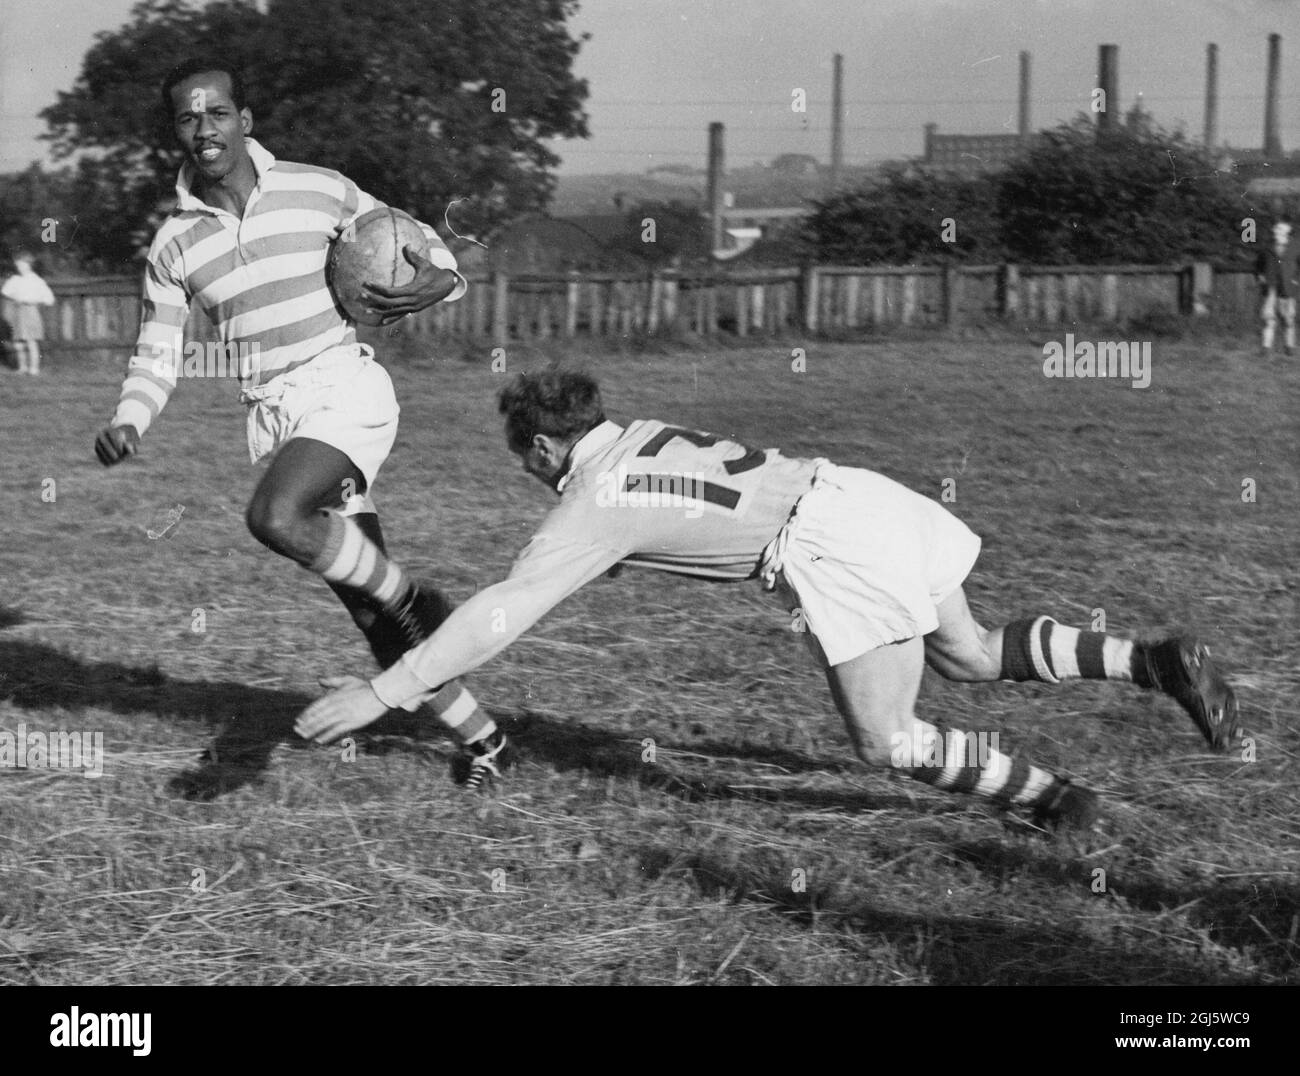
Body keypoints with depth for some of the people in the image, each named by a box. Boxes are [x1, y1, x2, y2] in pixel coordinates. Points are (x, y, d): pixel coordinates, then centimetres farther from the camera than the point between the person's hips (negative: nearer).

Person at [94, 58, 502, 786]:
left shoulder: (317, 190, -2)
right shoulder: (174, 245, 6)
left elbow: (411, 237, 11)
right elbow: (158, 355, 12)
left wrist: (440, 280, -12)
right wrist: (128, 424, -8)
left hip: (343, 385, -4)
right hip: (270, 417, 4)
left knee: (276, 519, -33)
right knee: (373, 611, 5)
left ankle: (412, 603, -10)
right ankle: (480, 735, 20)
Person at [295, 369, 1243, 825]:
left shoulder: (593, 506, -1)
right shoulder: (650, 434, 20)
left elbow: (502, 614, -6)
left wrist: (384, 692, -4)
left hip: (834, 553, -8)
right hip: (863, 493, 8)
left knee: (888, 741, 0)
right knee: (973, 656, 22)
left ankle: (1049, 794, 7)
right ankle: (1158, 660, 12)